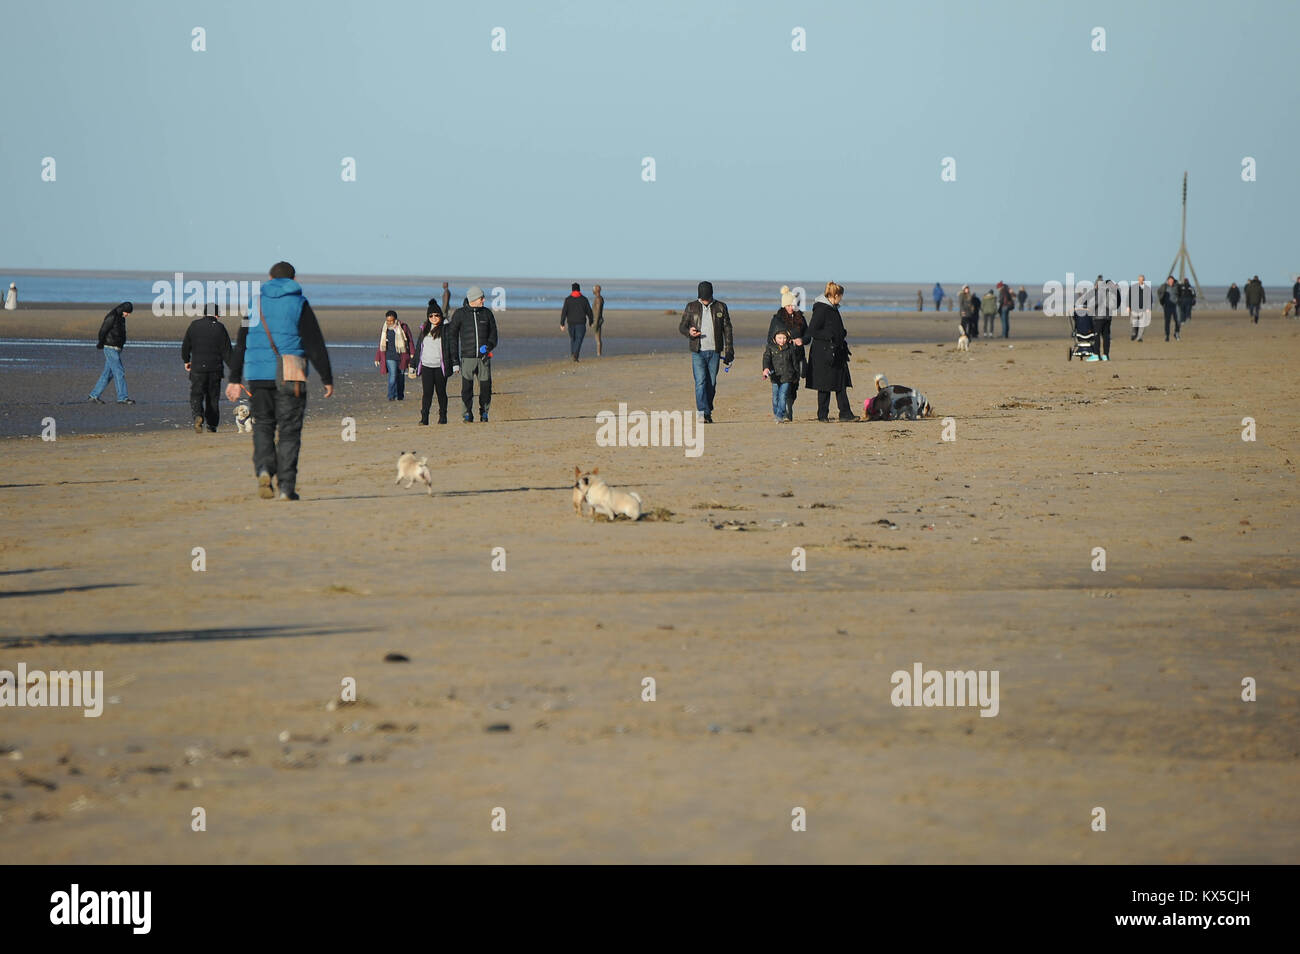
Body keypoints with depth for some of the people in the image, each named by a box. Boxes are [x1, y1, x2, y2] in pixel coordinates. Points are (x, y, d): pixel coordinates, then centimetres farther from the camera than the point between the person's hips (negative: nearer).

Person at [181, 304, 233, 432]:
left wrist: (186, 360, 25)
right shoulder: (220, 328, -2)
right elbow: (227, 351, -4)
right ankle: (211, 426, 12)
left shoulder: (194, 325, 2)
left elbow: (185, 346, 8)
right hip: (215, 369, 0)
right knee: (213, 398, 10)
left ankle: (198, 416, -26)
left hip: (197, 368, 0)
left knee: (196, 395, 1)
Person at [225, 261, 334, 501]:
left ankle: (264, 468, -12)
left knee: (263, 425, 13)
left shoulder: (255, 303, 10)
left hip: (258, 373, 2)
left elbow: (240, 344, 11)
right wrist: (327, 379, -1)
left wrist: (235, 379, 15)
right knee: (289, 429, 2)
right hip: (291, 375, -2)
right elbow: (315, 345, -4)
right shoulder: (299, 304, 1)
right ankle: (286, 486, -2)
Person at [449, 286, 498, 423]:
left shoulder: (487, 313, 9)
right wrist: (454, 358, 0)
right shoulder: (460, 314, 2)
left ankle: (484, 414, 12)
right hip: (467, 357, -2)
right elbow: (452, 336, 5)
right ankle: (468, 415, 0)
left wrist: (488, 346, -10)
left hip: (483, 357, 2)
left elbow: (493, 334, 12)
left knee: (486, 386, -1)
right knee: (467, 387, -7)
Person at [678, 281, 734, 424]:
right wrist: (689, 331, -16)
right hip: (698, 352, -1)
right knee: (701, 382, -13)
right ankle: (703, 413, -19)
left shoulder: (720, 307, 6)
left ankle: (708, 412, 18)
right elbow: (681, 326, 8)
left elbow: (727, 329, 9)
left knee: (712, 383, 5)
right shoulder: (691, 307, 4)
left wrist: (728, 350, 3)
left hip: (714, 351, 1)